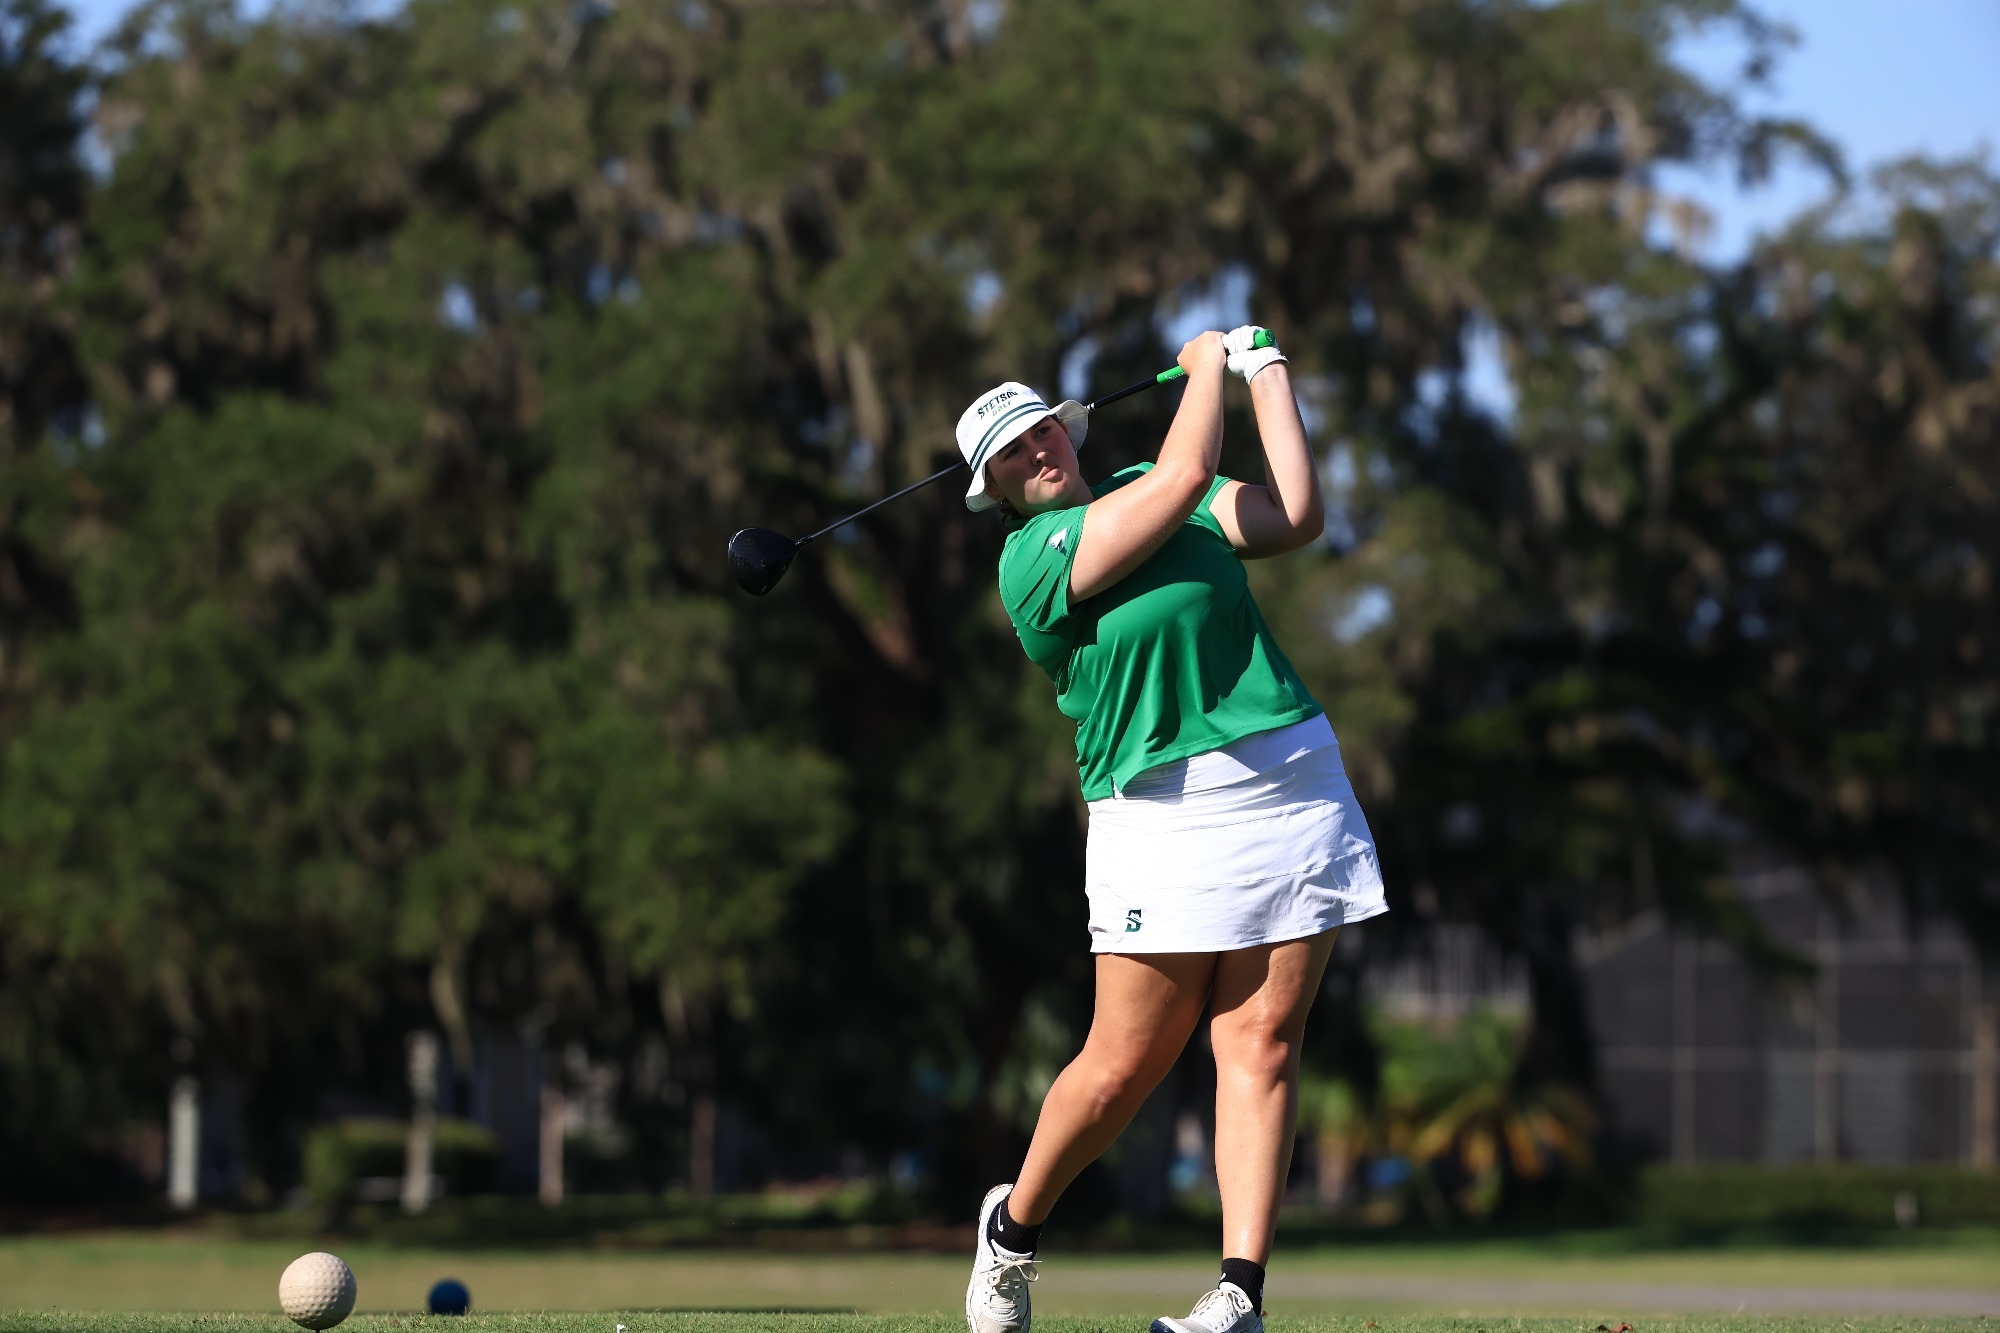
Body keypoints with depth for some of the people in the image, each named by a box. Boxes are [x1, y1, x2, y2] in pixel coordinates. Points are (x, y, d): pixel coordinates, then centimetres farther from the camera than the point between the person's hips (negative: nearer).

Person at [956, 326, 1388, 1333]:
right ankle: (1014, 1228, 22)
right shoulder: (1032, 561, -8)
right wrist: (1206, 365, 1)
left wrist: (1268, 375, 5)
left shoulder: (1146, 489, 15)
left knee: (1263, 1043, -5)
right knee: (1125, 1066, -4)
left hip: (1293, 783, 5)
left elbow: (1293, 517, 3)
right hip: (1165, 810, -5)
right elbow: (1185, 478, -15)